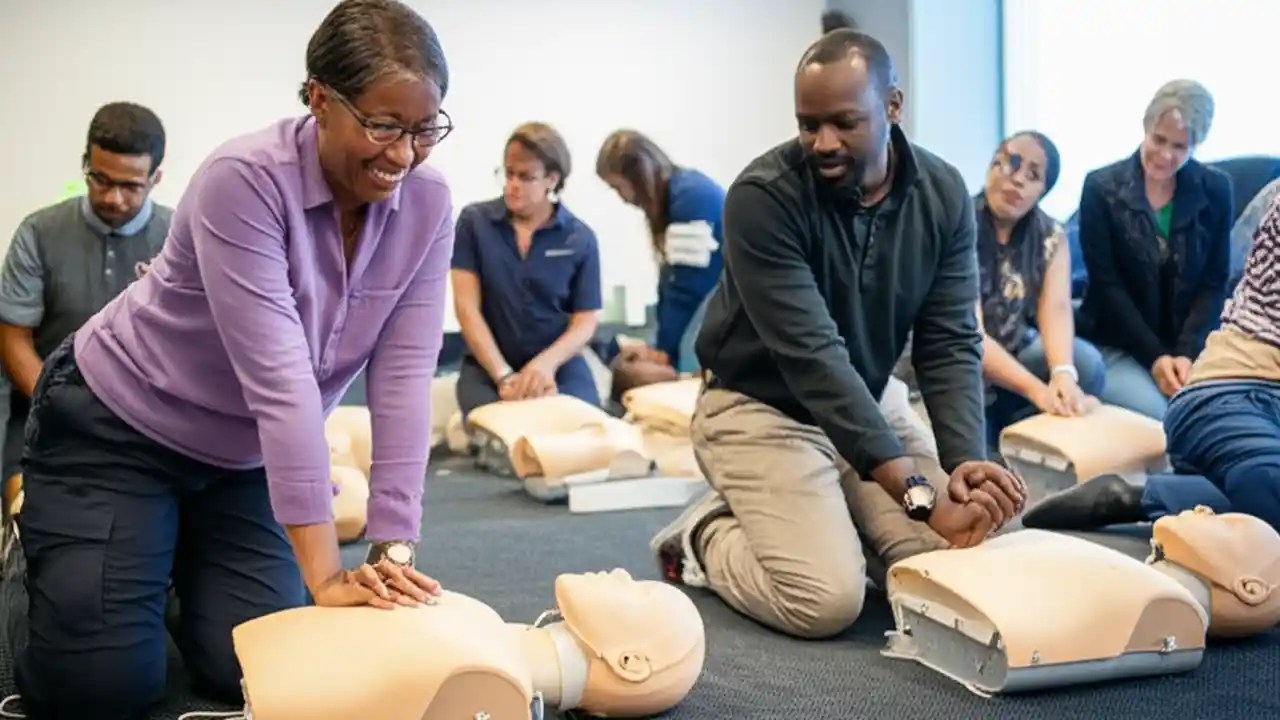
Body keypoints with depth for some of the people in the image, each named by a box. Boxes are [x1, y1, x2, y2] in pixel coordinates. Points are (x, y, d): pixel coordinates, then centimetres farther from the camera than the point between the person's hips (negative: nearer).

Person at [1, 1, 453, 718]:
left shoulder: (427, 206, -14)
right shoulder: (244, 180, -30)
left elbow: (403, 378, -18)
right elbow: (277, 375, -36)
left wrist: (395, 549, -25)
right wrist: (325, 571, -38)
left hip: (243, 456, 5)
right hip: (117, 425, -5)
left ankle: (184, 555, 30)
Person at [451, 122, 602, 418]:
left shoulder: (580, 238, 0)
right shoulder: (474, 221, -1)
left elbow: (585, 320, -1)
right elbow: (467, 307, -5)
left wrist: (547, 363, -21)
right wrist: (503, 375, -16)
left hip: (561, 366, 1)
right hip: (487, 367, -1)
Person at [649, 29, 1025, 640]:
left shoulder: (943, 194, -9)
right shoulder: (763, 197, -25)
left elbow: (949, 343, -9)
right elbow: (811, 355, -30)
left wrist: (965, 461, -28)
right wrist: (920, 496, -35)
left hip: (872, 398, 6)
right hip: (761, 408, -6)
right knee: (829, 600, -22)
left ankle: (829, 515, 16)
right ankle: (707, 536, 7)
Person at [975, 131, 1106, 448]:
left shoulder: (1050, 235, -2)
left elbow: (1056, 308, -16)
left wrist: (1063, 373, -37)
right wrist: (1037, 390, -37)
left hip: (1016, 353, 5)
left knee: (1086, 363, -23)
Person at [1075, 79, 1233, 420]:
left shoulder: (1215, 190, 1)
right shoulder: (1102, 188, -5)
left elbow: (1214, 283, 1)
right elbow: (1106, 285, -8)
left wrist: (1187, 352, -13)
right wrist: (1154, 356, -15)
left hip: (1190, 346, 3)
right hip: (1117, 347, -2)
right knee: (1161, 417, -28)